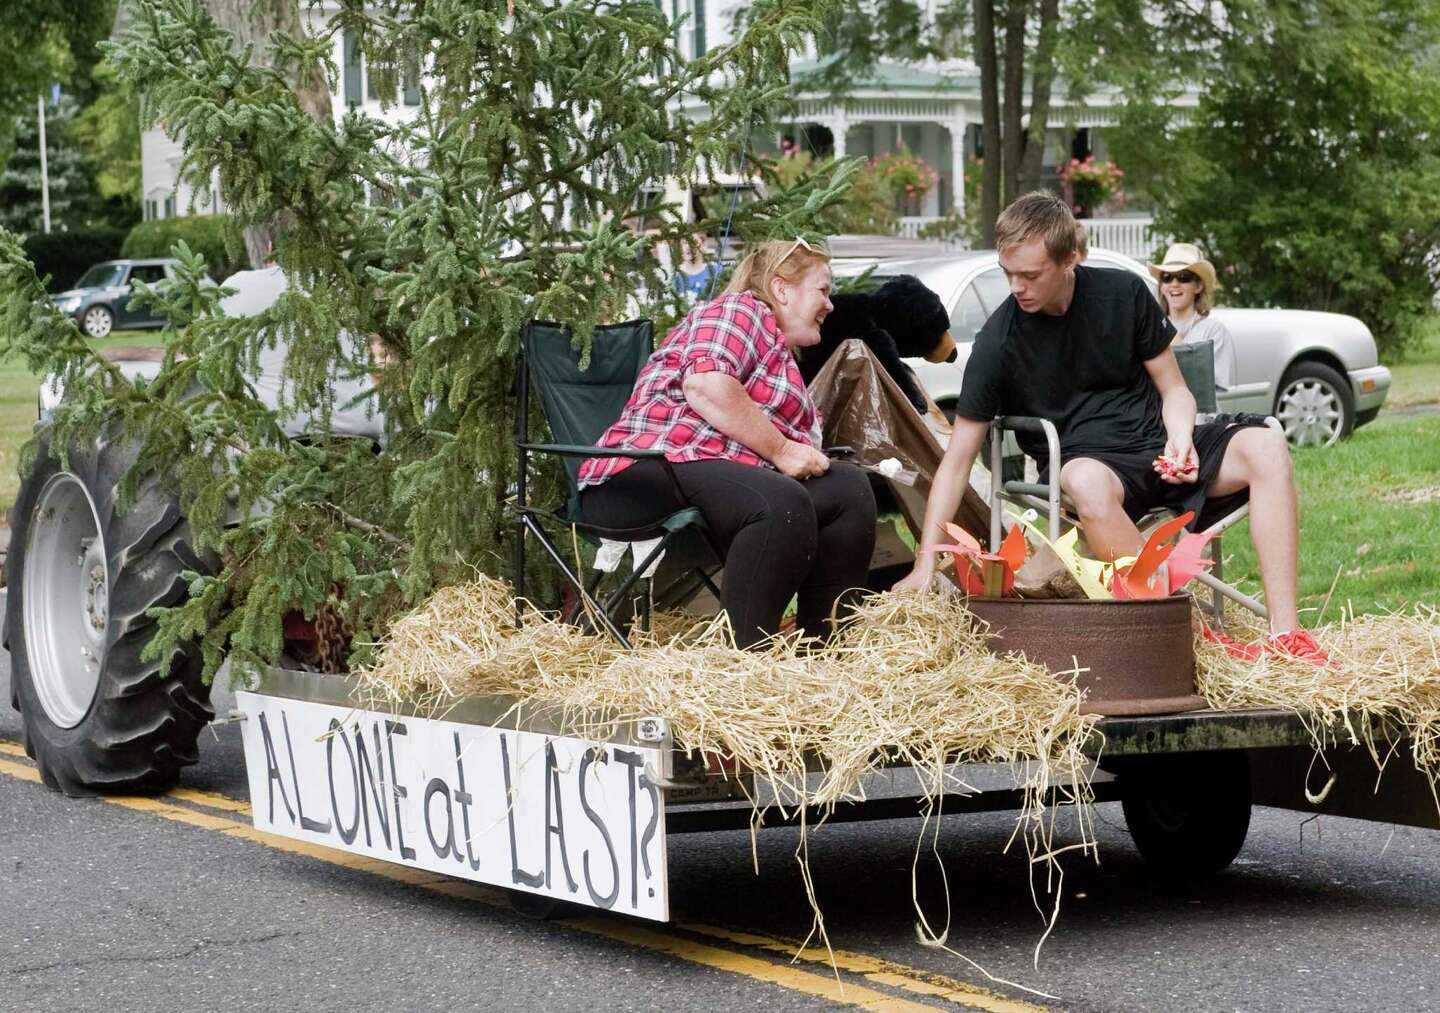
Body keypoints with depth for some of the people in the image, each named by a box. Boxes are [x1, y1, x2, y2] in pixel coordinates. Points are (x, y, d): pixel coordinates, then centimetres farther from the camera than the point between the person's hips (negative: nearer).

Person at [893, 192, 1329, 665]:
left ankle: (1285, 633, -28)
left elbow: (1173, 390, 9)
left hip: (1156, 446, 4)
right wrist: (925, 565, -14)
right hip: (1083, 460, -3)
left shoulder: (1123, 294, -1)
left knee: (1266, 447, -23)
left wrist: (1180, 439, -15)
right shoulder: (998, 343, -9)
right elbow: (958, 460, -8)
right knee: (1086, 484, -40)